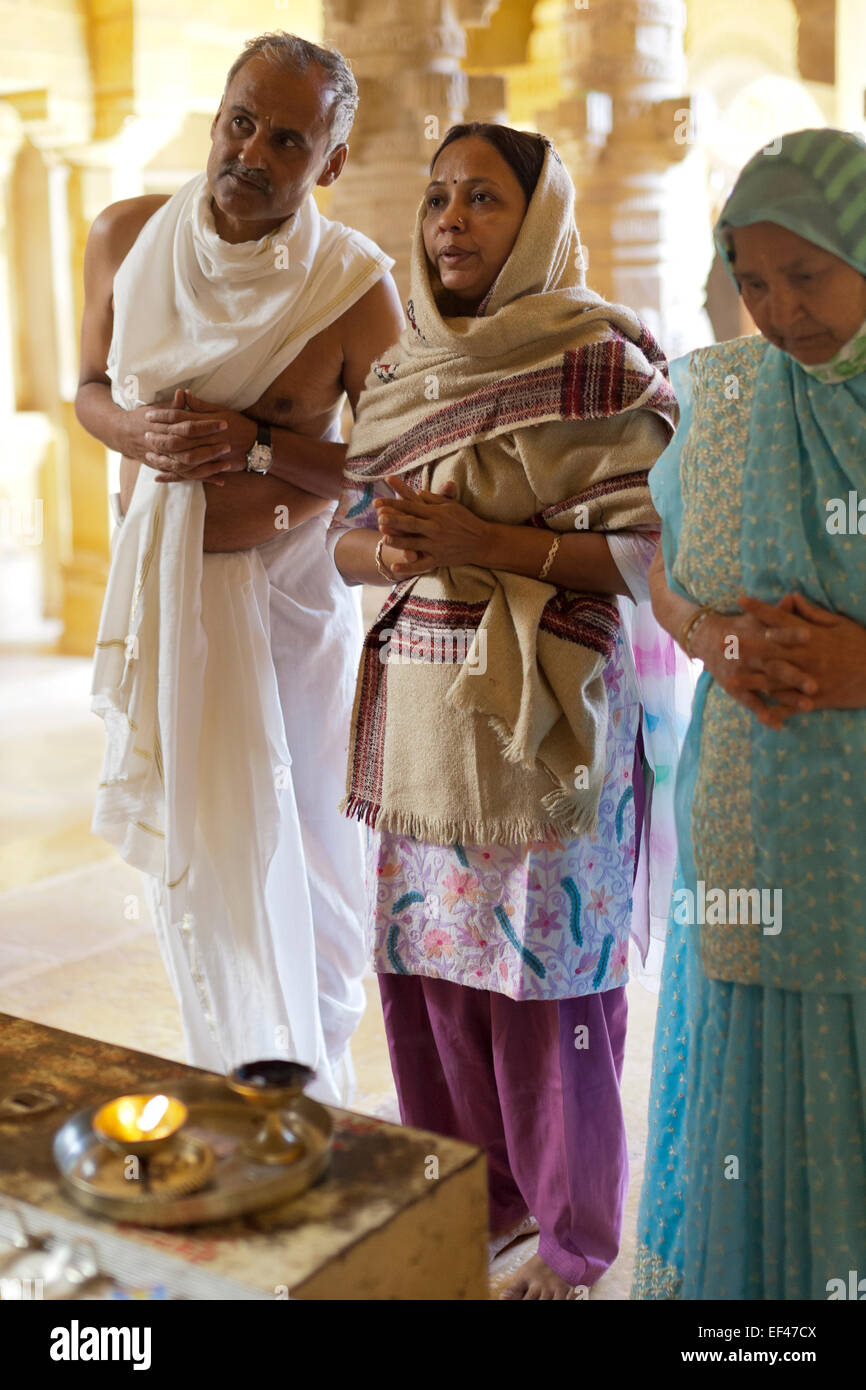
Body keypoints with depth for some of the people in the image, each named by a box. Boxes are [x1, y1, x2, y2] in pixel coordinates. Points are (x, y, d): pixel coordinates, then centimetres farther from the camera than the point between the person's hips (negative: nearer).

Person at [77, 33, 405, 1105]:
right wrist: (141, 431, -13)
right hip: (154, 578, 4)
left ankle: (309, 1092, 27)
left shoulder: (354, 287, -15)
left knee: (296, 853, 6)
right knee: (181, 847, 13)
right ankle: (226, 1082, 34)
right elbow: (90, 388, 10)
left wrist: (256, 443, -24)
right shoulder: (126, 236, -3)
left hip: (281, 590, -4)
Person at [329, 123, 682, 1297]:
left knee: (546, 974, 2)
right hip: (420, 713, 6)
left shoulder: (603, 360, -8)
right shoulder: (401, 371, 12)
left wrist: (490, 543, -20)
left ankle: (577, 1237, 23)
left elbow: (657, 548, -11)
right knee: (430, 958, 11)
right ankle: (479, 1193, 33)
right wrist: (390, 550, -9)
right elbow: (346, 536, 15)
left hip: (544, 719, -6)